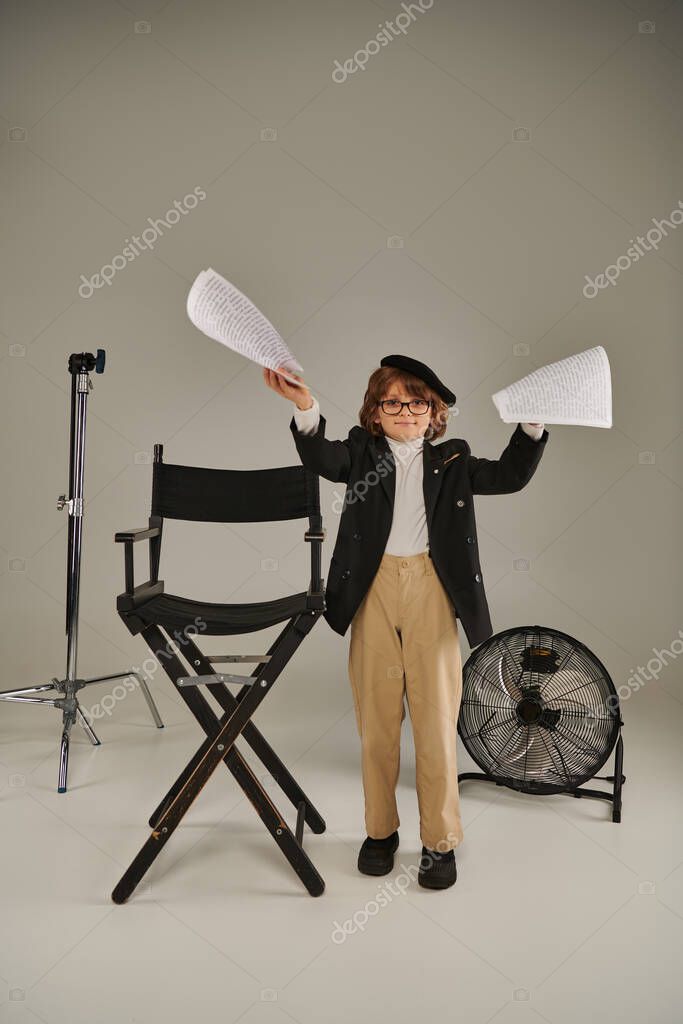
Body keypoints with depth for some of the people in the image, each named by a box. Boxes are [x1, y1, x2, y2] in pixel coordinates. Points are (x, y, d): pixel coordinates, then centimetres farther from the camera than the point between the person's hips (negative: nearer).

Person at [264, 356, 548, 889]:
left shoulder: (452, 460, 11)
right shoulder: (362, 451, 7)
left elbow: (509, 476, 5)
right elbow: (322, 456, -12)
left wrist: (532, 426, -8)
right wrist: (306, 408, -30)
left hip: (431, 591, 0)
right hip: (374, 590, 0)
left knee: (436, 717, 4)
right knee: (376, 719, 10)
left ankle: (440, 840, 20)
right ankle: (380, 829, 28)